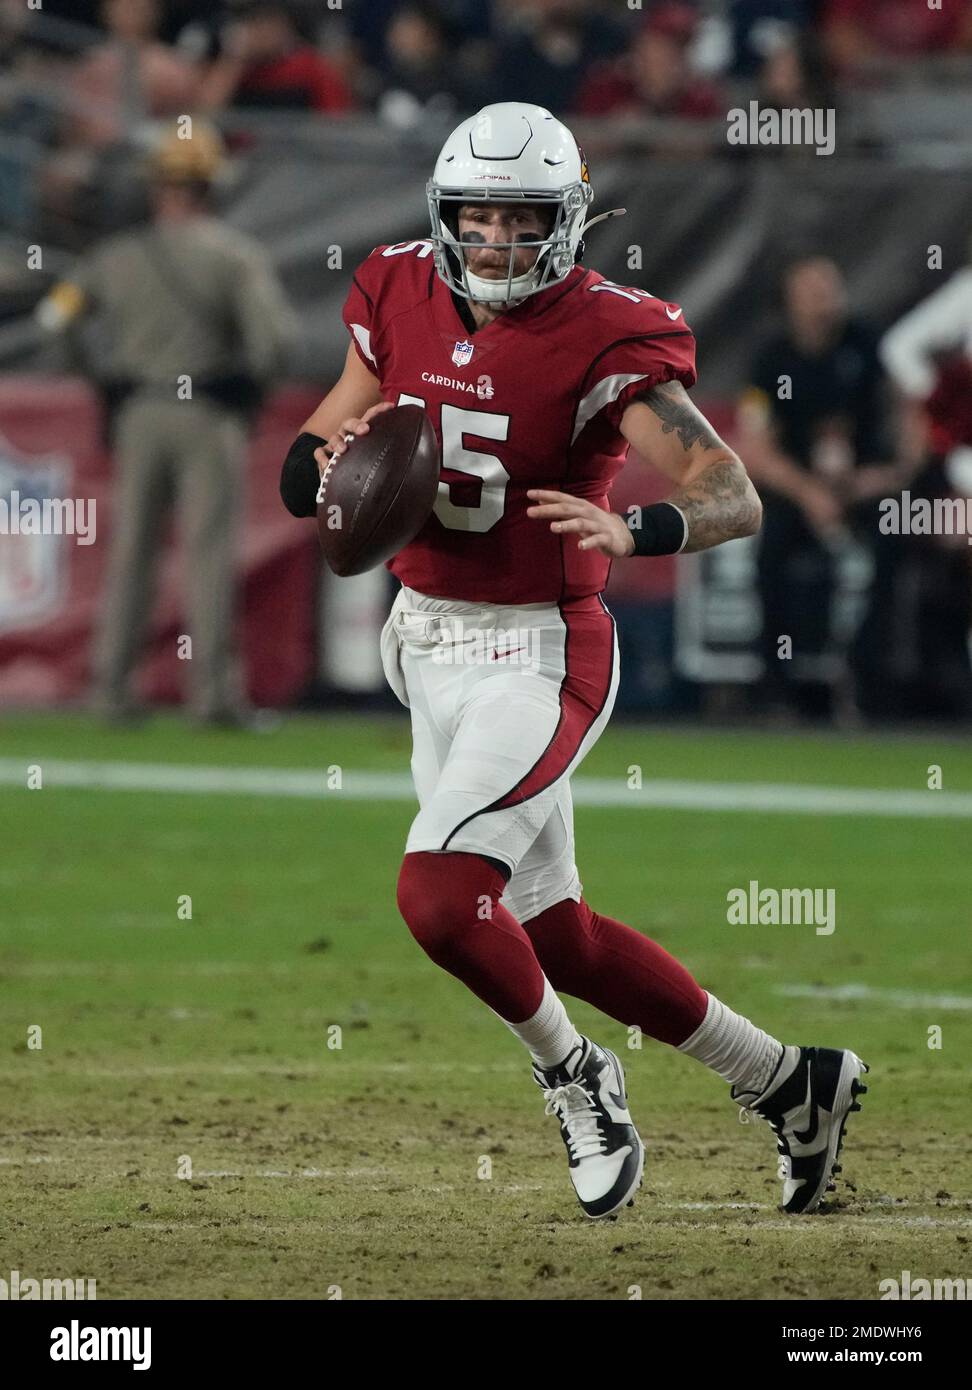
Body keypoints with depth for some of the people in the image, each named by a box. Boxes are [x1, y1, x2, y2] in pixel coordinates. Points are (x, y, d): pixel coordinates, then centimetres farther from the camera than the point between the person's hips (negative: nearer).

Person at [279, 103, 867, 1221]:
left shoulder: (602, 340, -16)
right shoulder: (403, 302, 1)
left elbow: (735, 499, -25)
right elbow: (300, 480, 10)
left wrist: (631, 534, -44)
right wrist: (329, 462, -14)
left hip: (537, 655, -7)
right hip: (427, 644, 7)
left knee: (439, 897, -21)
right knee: (551, 936, 11)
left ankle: (572, 1075, 8)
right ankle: (787, 1083, 26)